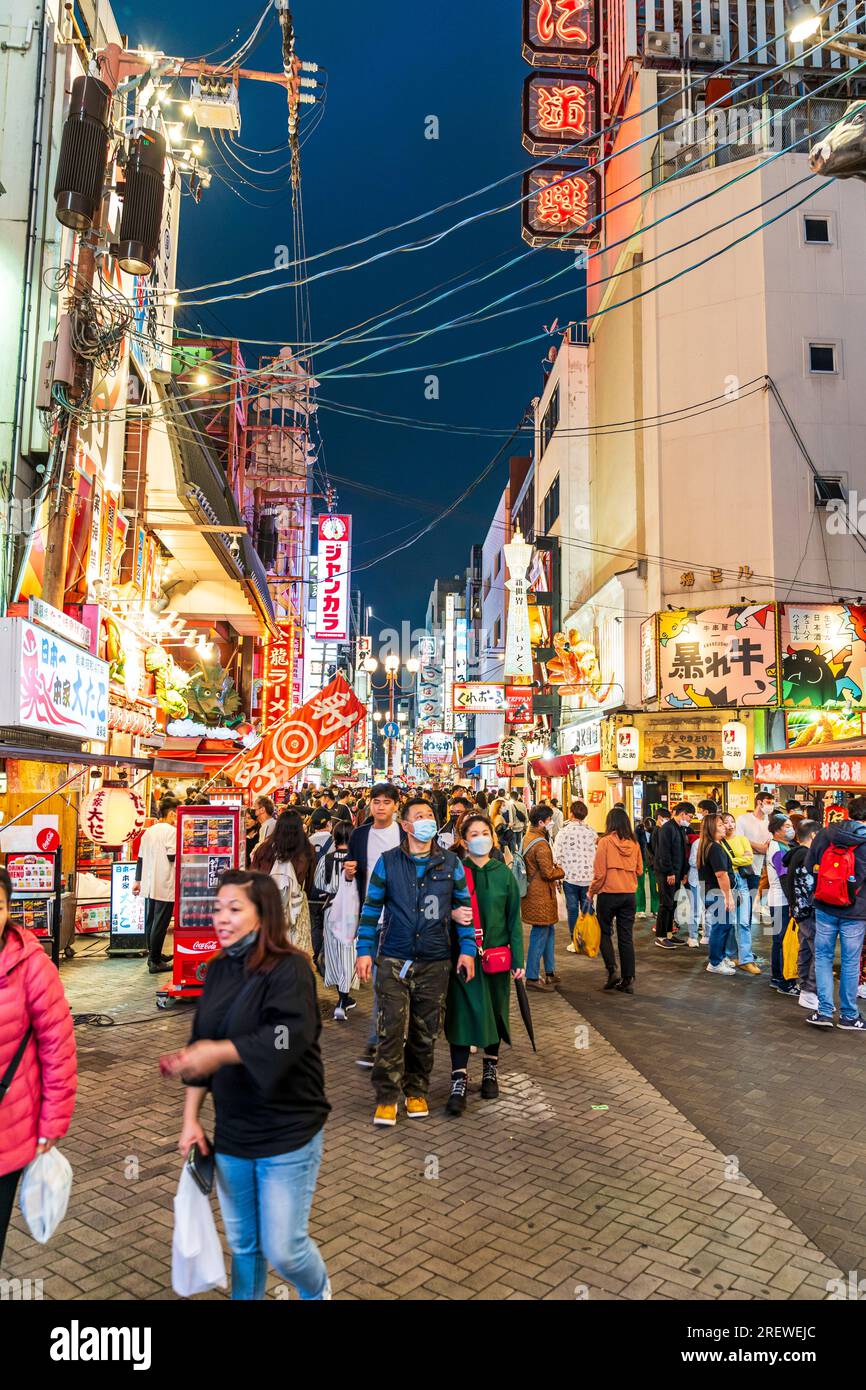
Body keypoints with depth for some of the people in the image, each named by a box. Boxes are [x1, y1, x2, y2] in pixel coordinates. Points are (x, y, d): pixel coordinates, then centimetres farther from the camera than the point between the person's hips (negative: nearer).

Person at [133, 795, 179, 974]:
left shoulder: (148, 831, 13)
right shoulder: (172, 831, -12)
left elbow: (140, 858, 15)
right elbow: (172, 856, -18)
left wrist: (137, 881, 21)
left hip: (148, 884, 8)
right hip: (165, 885, -8)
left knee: (150, 921, 17)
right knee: (160, 923, -3)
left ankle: (153, 955, 30)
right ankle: (155, 962, 2)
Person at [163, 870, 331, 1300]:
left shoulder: (288, 968, -17)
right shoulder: (217, 970, 3)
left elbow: (288, 1038, -31)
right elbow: (198, 1047, 9)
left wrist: (219, 1052, -39)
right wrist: (190, 1118, 6)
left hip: (287, 1134, -6)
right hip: (230, 1133, 6)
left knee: (283, 1248, 3)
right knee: (241, 1244, 17)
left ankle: (318, 1292, 34)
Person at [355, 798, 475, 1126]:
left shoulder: (450, 862, 4)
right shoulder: (388, 862, 1)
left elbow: (463, 905, 8)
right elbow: (371, 907, 4)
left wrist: (467, 949, 1)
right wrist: (365, 950, -1)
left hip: (435, 963, 2)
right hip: (394, 960, -1)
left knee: (425, 1033, 10)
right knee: (392, 1030, -6)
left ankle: (416, 1091, 27)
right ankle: (386, 1097, 8)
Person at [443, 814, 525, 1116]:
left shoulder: (504, 874, 2)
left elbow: (513, 919, 3)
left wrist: (518, 959, 0)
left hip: (497, 955, 2)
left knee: (495, 1012, 13)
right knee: (462, 1015, -4)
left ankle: (490, 1071, 31)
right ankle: (459, 1081, 2)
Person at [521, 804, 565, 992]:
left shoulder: (528, 837, 10)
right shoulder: (541, 844, -22)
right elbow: (548, 873, -22)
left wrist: (554, 868, 12)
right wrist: (560, 870, -3)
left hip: (533, 891, 10)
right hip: (541, 895, -10)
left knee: (549, 930, 19)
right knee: (540, 935, -1)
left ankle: (550, 972, 27)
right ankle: (532, 978, 7)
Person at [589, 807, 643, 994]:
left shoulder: (605, 842, -12)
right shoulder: (634, 843, 0)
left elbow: (599, 873, -11)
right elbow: (639, 870, 8)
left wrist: (591, 892, 2)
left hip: (608, 894, -3)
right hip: (629, 895, 4)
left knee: (604, 932, 15)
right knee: (626, 938, 9)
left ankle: (612, 970, -1)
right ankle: (628, 980, 12)